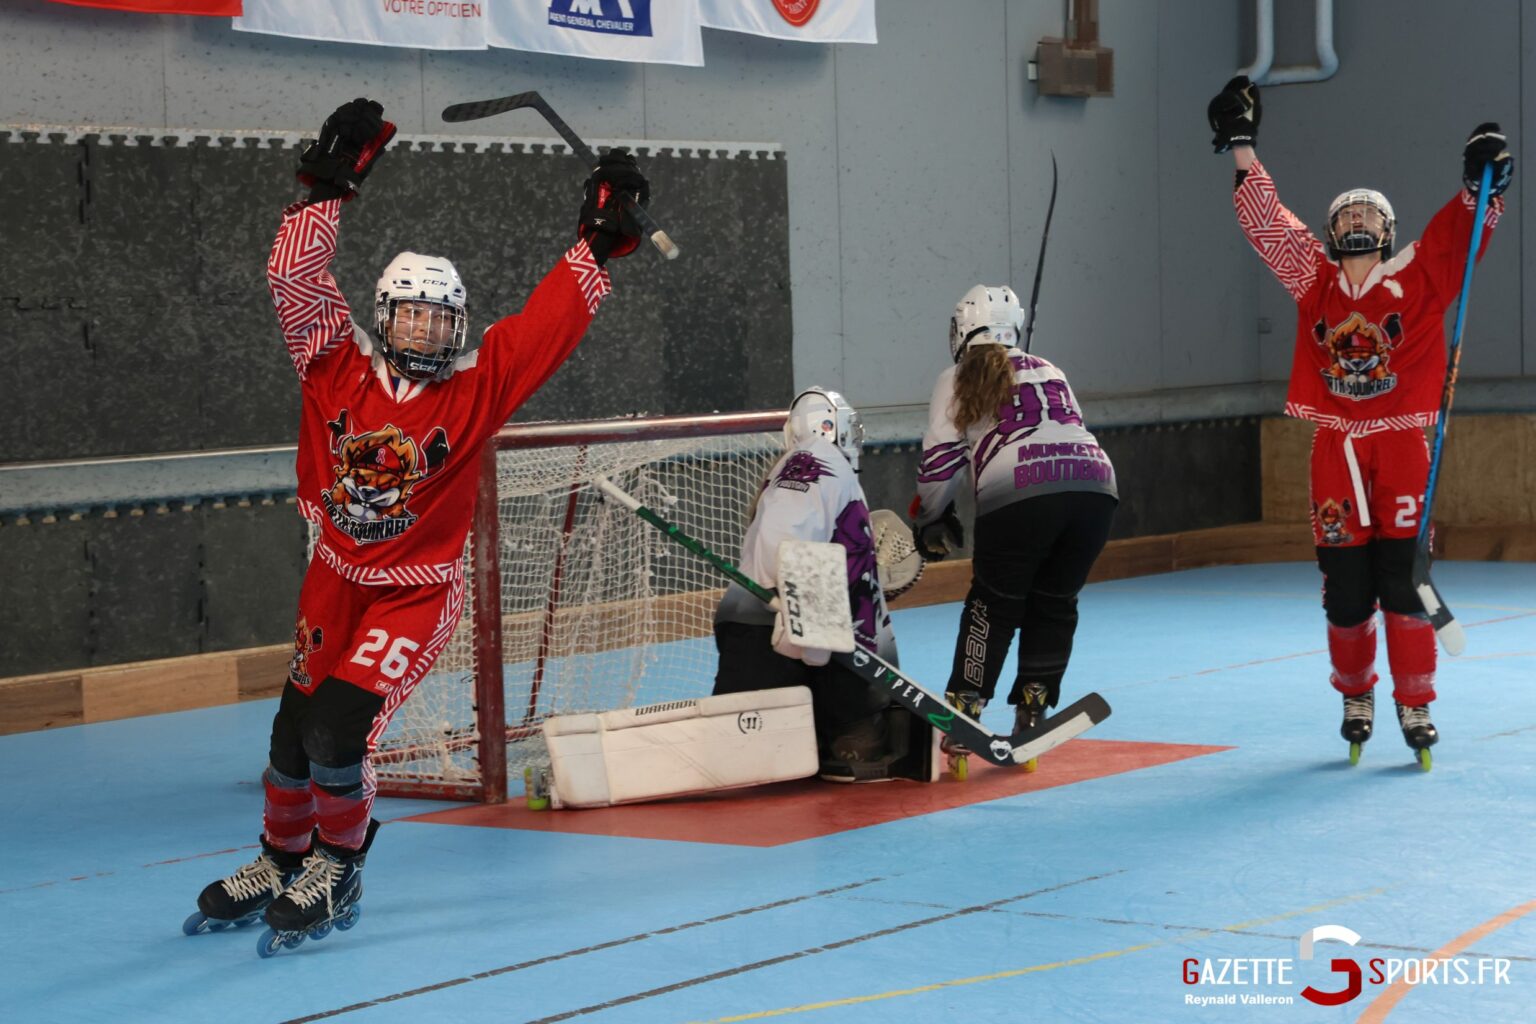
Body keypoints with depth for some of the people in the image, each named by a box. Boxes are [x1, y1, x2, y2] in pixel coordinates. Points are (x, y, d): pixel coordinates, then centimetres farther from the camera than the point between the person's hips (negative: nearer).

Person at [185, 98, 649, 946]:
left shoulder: (477, 387, -7)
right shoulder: (341, 367, -4)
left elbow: (551, 321, -7)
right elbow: (295, 277, -9)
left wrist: (597, 241, -9)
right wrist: (329, 186, -12)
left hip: (417, 594, -3)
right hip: (335, 580, 3)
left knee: (338, 732, -15)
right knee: (294, 729, 8)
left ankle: (339, 863, 11)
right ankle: (279, 860, 34)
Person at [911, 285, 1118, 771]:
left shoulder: (958, 379, 17)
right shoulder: (1048, 372, 31)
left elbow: (940, 459, 12)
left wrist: (930, 523, 26)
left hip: (1020, 495, -4)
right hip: (1095, 485, 4)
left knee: (994, 604, 7)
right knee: (1054, 604, 17)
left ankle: (961, 717, 3)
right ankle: (1032, 712, 14)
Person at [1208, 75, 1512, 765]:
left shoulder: (1417, 280, 4)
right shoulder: (1315, 282, 8)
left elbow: (1460, 234, -5)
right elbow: (1267, 221, 12)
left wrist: (1480, 183, -22)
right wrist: (1241, 144, 13)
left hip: (1400, 445, -2)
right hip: (1335, 448, 2)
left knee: (1403, 577, -6)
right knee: (1345, 589, 3)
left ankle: (1415, 705, 3)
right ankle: (1355, 696, 22)